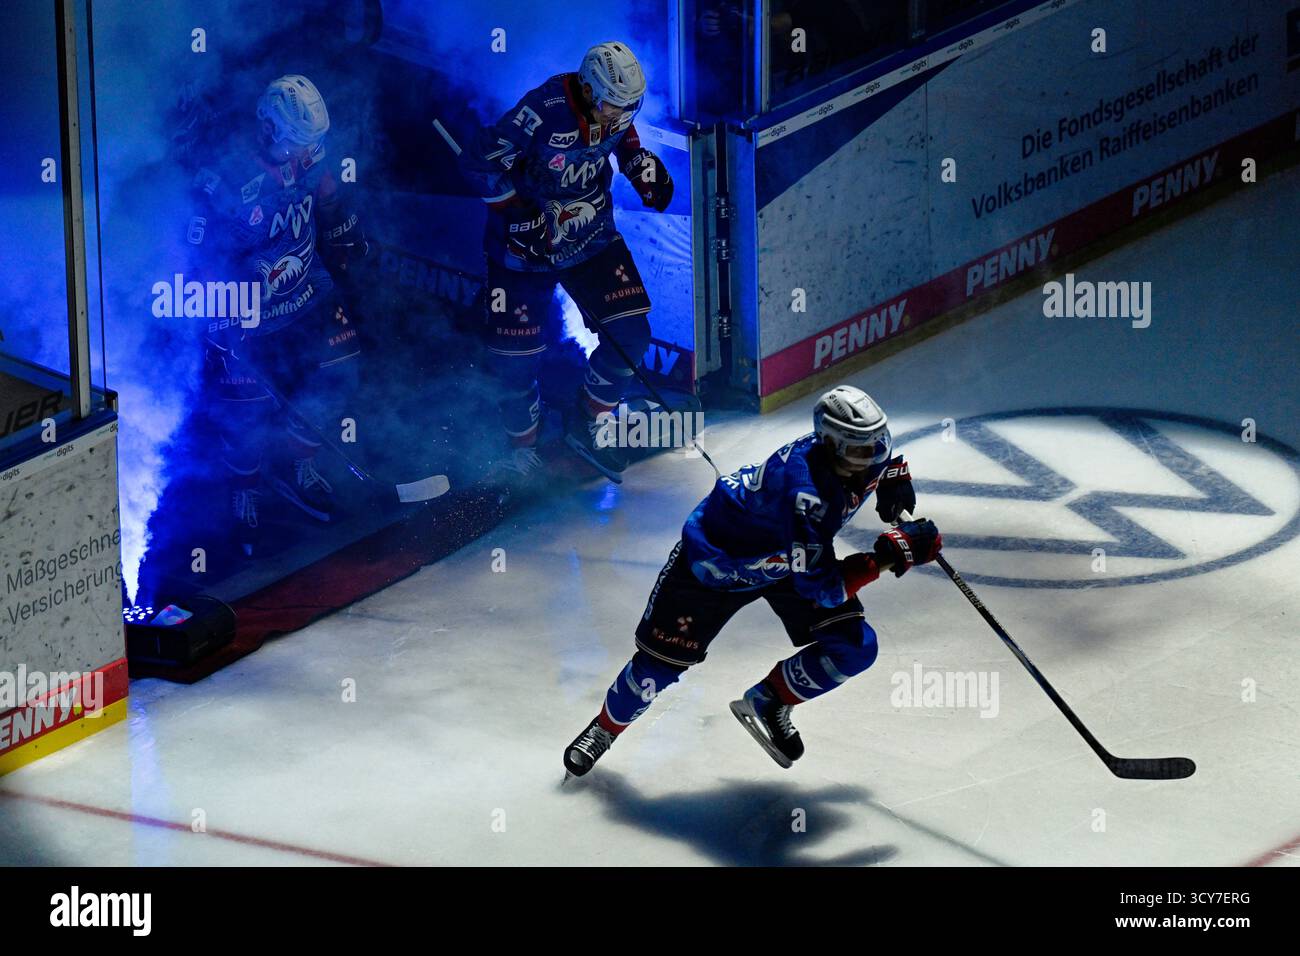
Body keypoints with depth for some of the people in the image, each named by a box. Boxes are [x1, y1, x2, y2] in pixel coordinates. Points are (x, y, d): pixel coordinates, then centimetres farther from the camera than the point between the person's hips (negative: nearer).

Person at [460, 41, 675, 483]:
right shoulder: (543, 111, -28)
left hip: (592, 238, 6)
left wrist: (646, 173, 0)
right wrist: (524, 216, -26)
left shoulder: (614, 109, -8)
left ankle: (586, 424, 17)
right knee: (516, 356, -3)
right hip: (526, 243, -5)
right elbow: (480, 161, -24)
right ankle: (520, 446, 23)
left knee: (630, 334, -3)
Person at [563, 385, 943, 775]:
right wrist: (889, 553, -44)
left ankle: (766, 703, 12)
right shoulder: (803, 488, -43)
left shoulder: (866, 460, -20)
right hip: (719, 556, -7)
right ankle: (606, 727, 31)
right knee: (660, 664, 0)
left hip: (790, 552, 7)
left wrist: (896, 477, -3)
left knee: (856, 647, -10)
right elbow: (823, 589, -41)